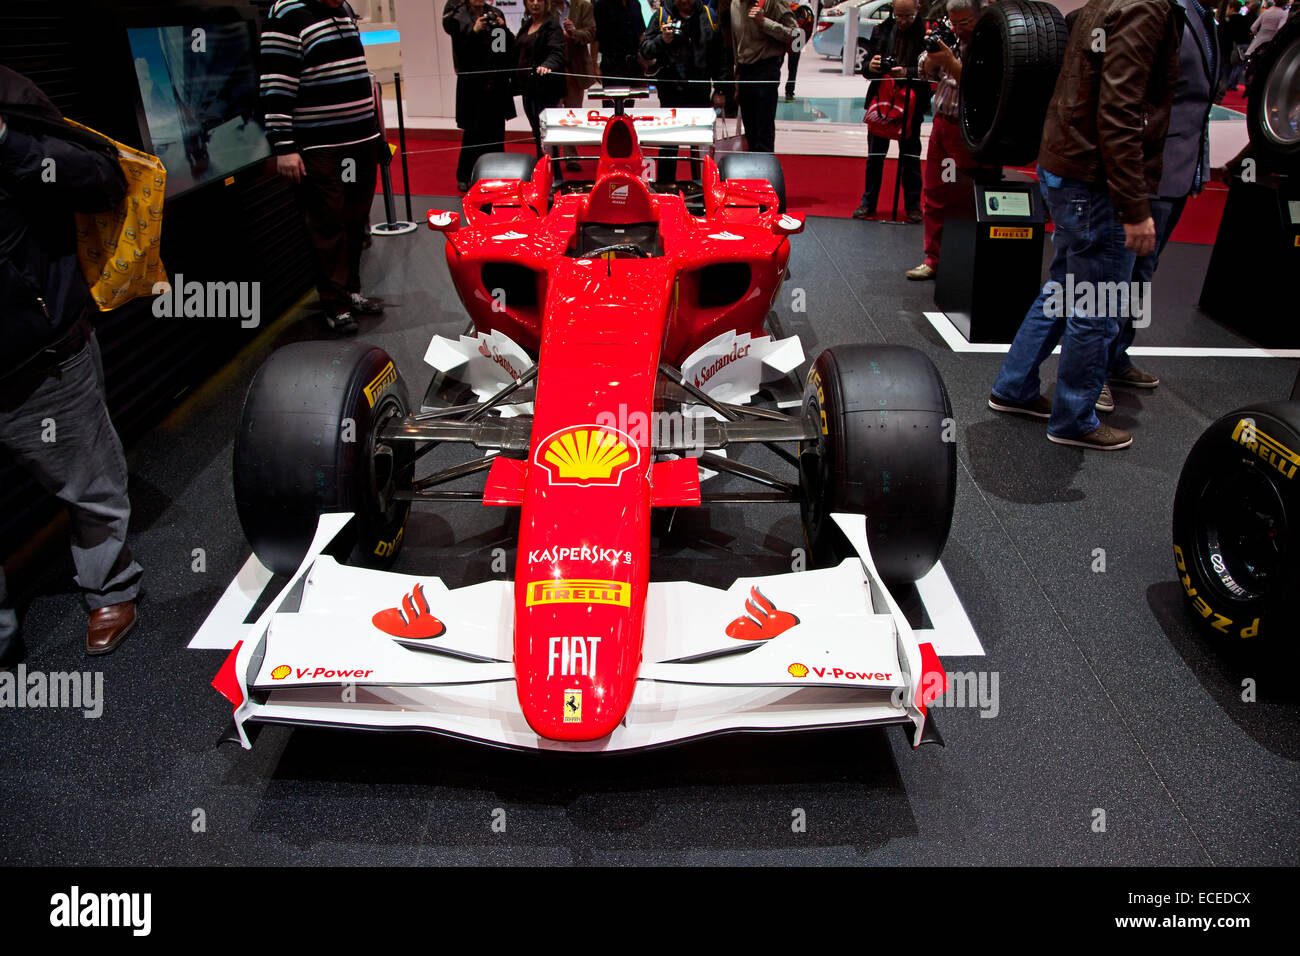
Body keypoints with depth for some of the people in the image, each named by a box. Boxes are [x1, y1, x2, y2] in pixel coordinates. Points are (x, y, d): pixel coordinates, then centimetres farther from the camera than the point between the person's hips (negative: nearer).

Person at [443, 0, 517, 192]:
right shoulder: (457, 18, -3)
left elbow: (511, 47, 7)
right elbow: (460, 52, -10)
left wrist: (503, 28, -9)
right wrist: (474, 31, -20)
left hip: (497, 84, 4)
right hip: (472, 84, -4)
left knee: (497, 131, 7)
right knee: (473, 133, -1)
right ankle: (464, 178, 11)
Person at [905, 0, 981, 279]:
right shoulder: (952, 39, 11)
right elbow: (927, 71, 14)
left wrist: (951, 63, -22)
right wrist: (933, 54, -6)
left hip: (967, 133, -8)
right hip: (941, 124, 8)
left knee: (962, 201, -6)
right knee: (933, 194, 12)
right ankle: (934, 259, 22)